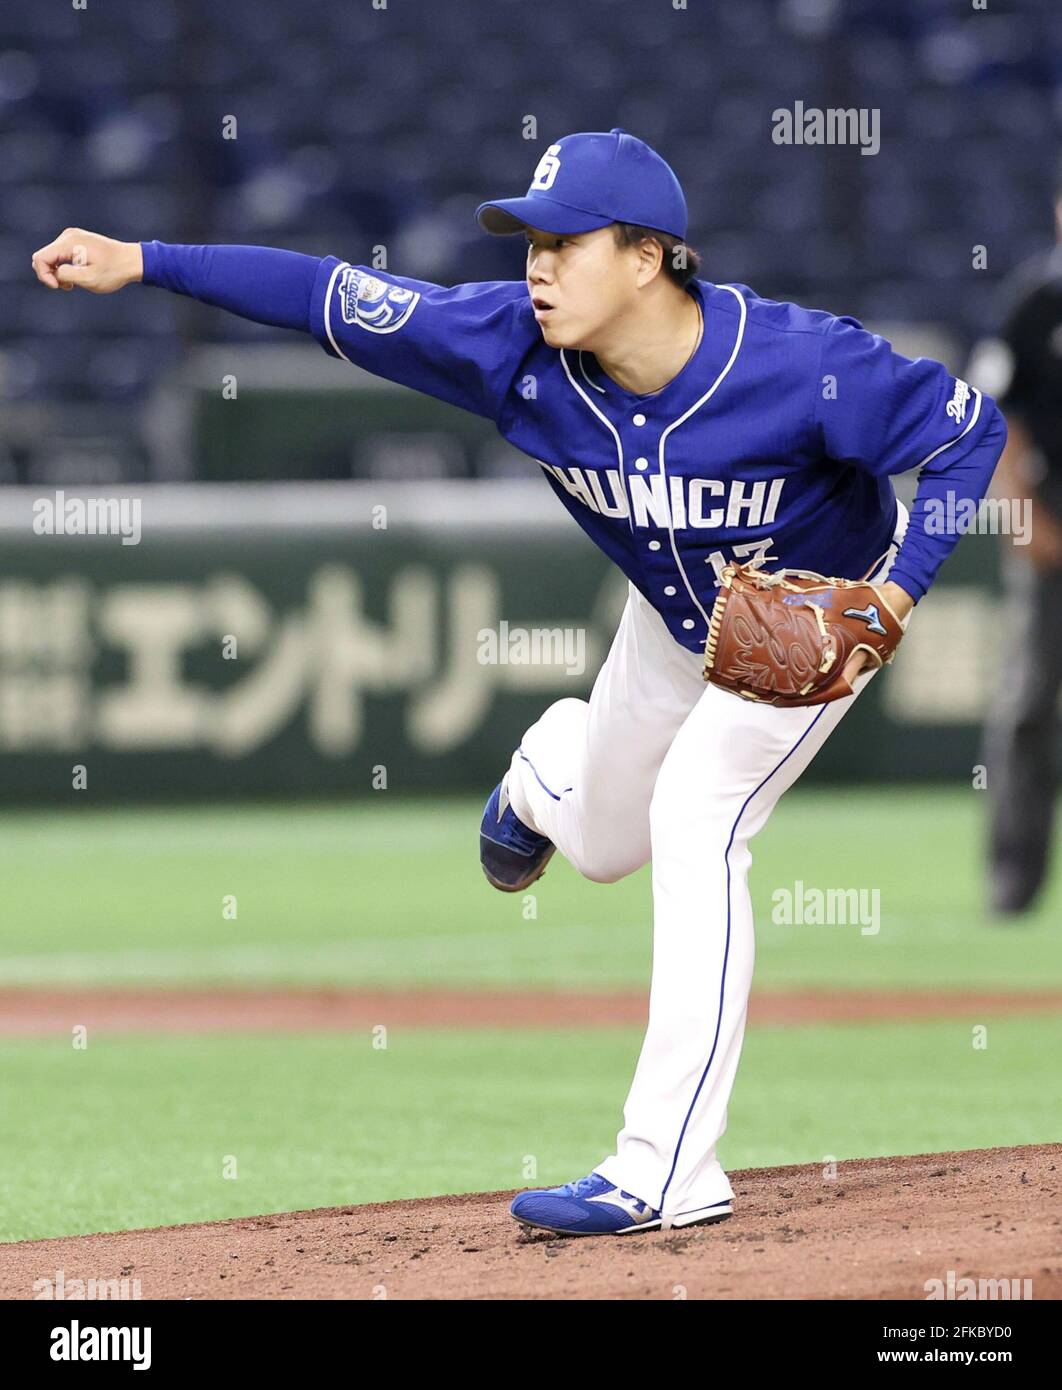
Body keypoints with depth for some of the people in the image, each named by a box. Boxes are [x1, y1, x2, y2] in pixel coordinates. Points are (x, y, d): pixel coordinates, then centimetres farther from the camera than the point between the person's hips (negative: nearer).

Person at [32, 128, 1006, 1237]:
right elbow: (335, 298, -25)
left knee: (694, 819, -22)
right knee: (603, 845, 19)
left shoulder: (802, 367, -38)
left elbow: (971, 427, -27)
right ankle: (549, 765, 60)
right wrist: (142, 263, -29)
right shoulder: (517, 349, -28)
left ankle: (669, 1170, -20)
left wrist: (895, 595, -37)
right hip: (671, 615, 5)